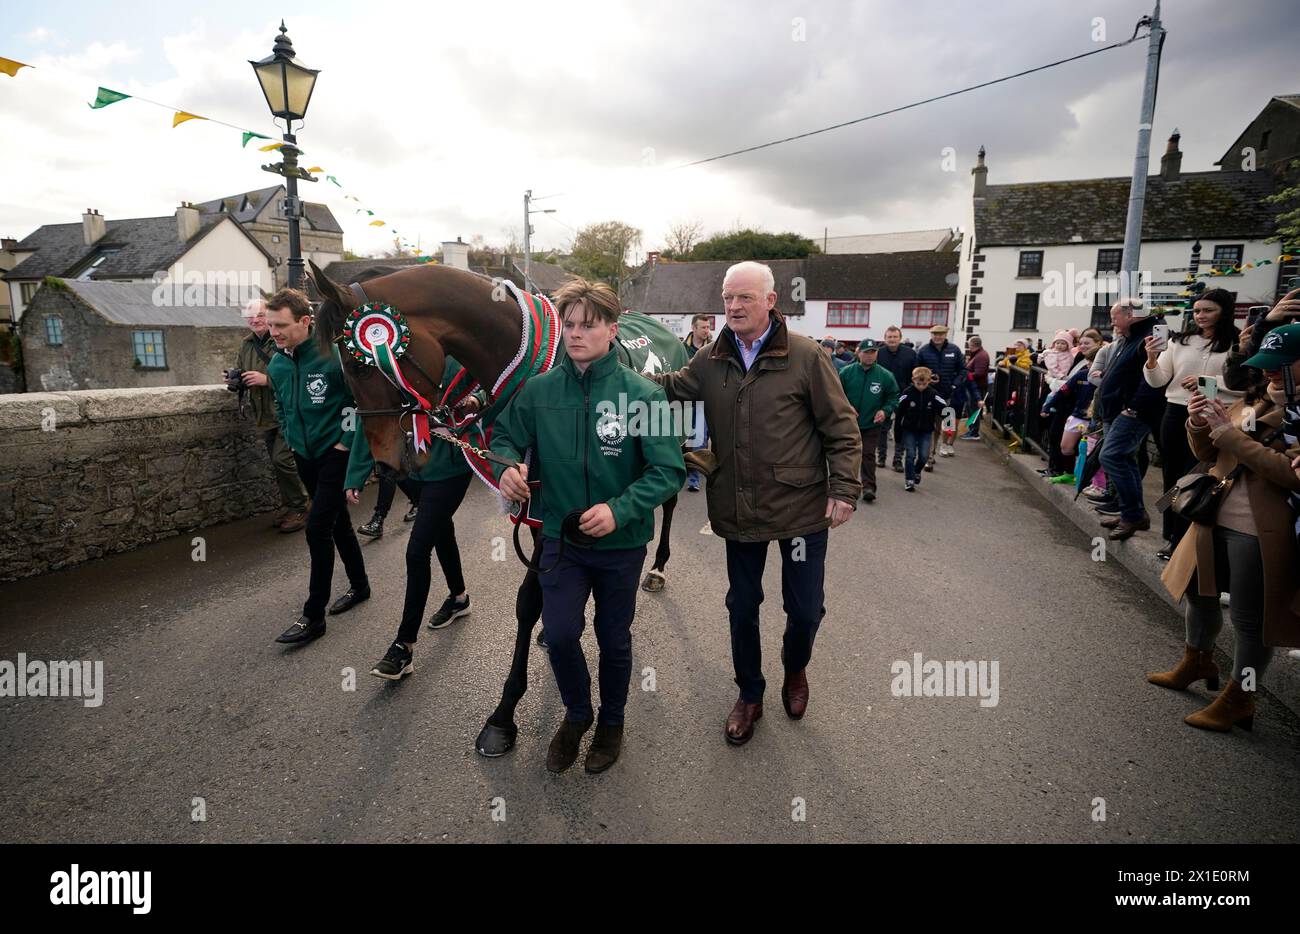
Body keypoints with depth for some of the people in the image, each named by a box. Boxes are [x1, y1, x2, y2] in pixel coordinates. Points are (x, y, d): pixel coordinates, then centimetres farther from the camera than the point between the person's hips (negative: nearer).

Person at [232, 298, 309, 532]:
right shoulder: (246, 345, 12)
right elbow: (241, 374, 23)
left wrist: (267, 379, -22)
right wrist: (235, 380, 1)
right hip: (265, 415, 8)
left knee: (282, 459, -13)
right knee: (277, 463, 14)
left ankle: (299, 508, 2)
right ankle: (288, 506, 27)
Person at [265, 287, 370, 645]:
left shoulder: (334, 353, -18)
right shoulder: (276, 364, 3)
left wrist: (346, 441, -13)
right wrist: (292, 439, 14)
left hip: (336, 453, -7)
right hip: (304, 455, 7)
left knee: (318, 528, -11)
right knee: (338, 522, 16)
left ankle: (313, 616, -2)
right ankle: (360, 586, 33)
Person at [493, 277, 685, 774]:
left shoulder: (642, 394, -16)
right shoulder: (539, 389, -7)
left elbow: (669, 471, -17)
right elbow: (504, 435, 7)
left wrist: (619, 509, -30)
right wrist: (507, 465, -16)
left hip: (622, 543, -1)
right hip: (560, 537, 2)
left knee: (613, 638, 15)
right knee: (559, 634, -2)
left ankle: (611, 720, 43)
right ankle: (576, 712, 31)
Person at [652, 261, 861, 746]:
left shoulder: (806, 356, -10)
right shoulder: (711, 359, 1)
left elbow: (842, 429, -7)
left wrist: (844, 490, -12)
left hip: (800, 507, -3)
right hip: (738, 510, 3)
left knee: (805, 607, 10)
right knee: (742, 607, 15)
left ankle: (795, 668, 45)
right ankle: (749, 695, 37)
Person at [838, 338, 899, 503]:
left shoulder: (885, 376, -6)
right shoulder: (846, 372, -7)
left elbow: (893, 397, 5)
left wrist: (885, 410, -10)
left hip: (872, 424, -1)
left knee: (868, 454, -2)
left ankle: (868, 486, 1)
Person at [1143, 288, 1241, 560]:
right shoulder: (1179, 341, 7)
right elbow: (1157, 382, 4)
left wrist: (1209, 380, -14)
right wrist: (1152, 359, -13)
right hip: (1176, 414, 4)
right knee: (1171, 475, 11)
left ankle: (1180, 542, 11)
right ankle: (1171, 536, 24)